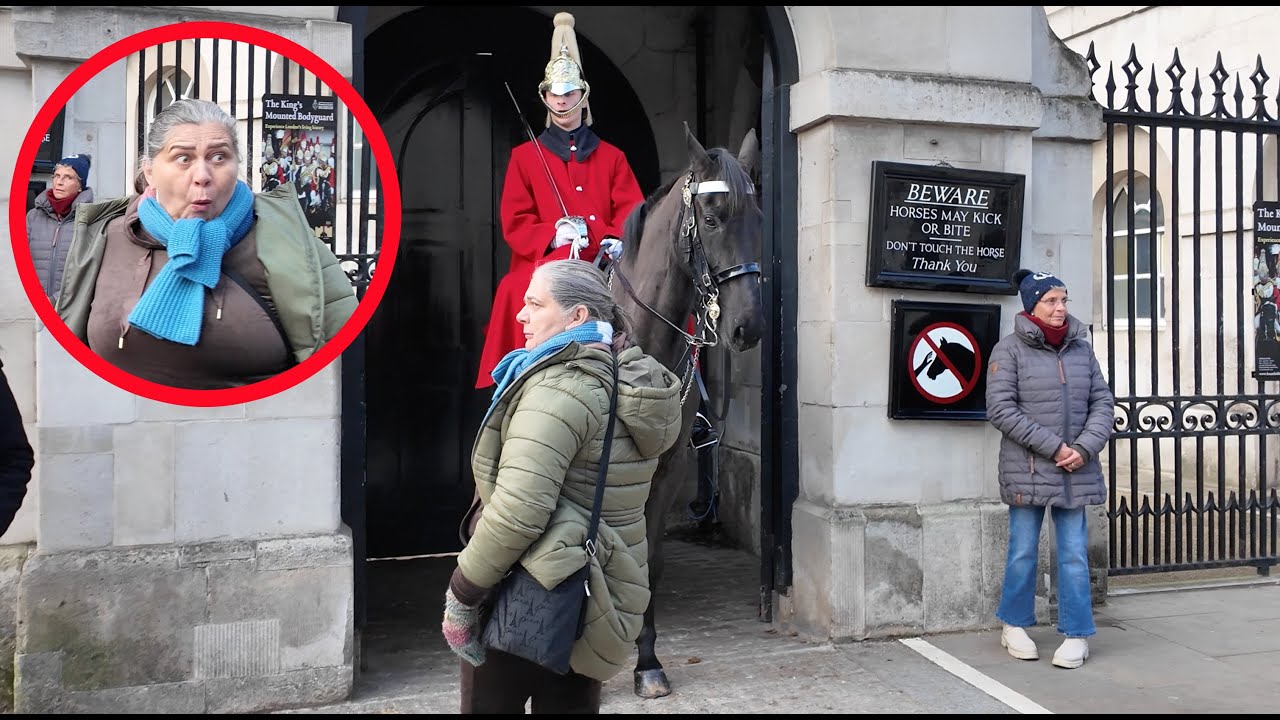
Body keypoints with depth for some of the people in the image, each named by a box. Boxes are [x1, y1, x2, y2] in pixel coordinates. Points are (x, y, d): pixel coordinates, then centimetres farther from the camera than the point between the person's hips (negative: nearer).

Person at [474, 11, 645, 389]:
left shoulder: (611, 157, 17)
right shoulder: (525, 156, 14)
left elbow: (632, 215, 8)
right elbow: (514, 223, 5)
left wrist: (614, 241, -14)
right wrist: (553, 235, -14)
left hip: (602, 268, 2)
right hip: (544, 267, -1)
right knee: (518, 294, -30)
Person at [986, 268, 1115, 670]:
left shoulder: (1080, 348, 8)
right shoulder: (1010, 350, -5)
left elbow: (1103, 402, 8)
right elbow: (1000, 409, -11)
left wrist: (1084, 448, -8)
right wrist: (1053, 446, -14)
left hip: (1076, 471, 3)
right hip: (1027, 470, -3)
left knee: (1074, 554, 7)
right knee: (1023, 552, 8)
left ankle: (1077, 635, 18)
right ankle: (1014, 625, 26)